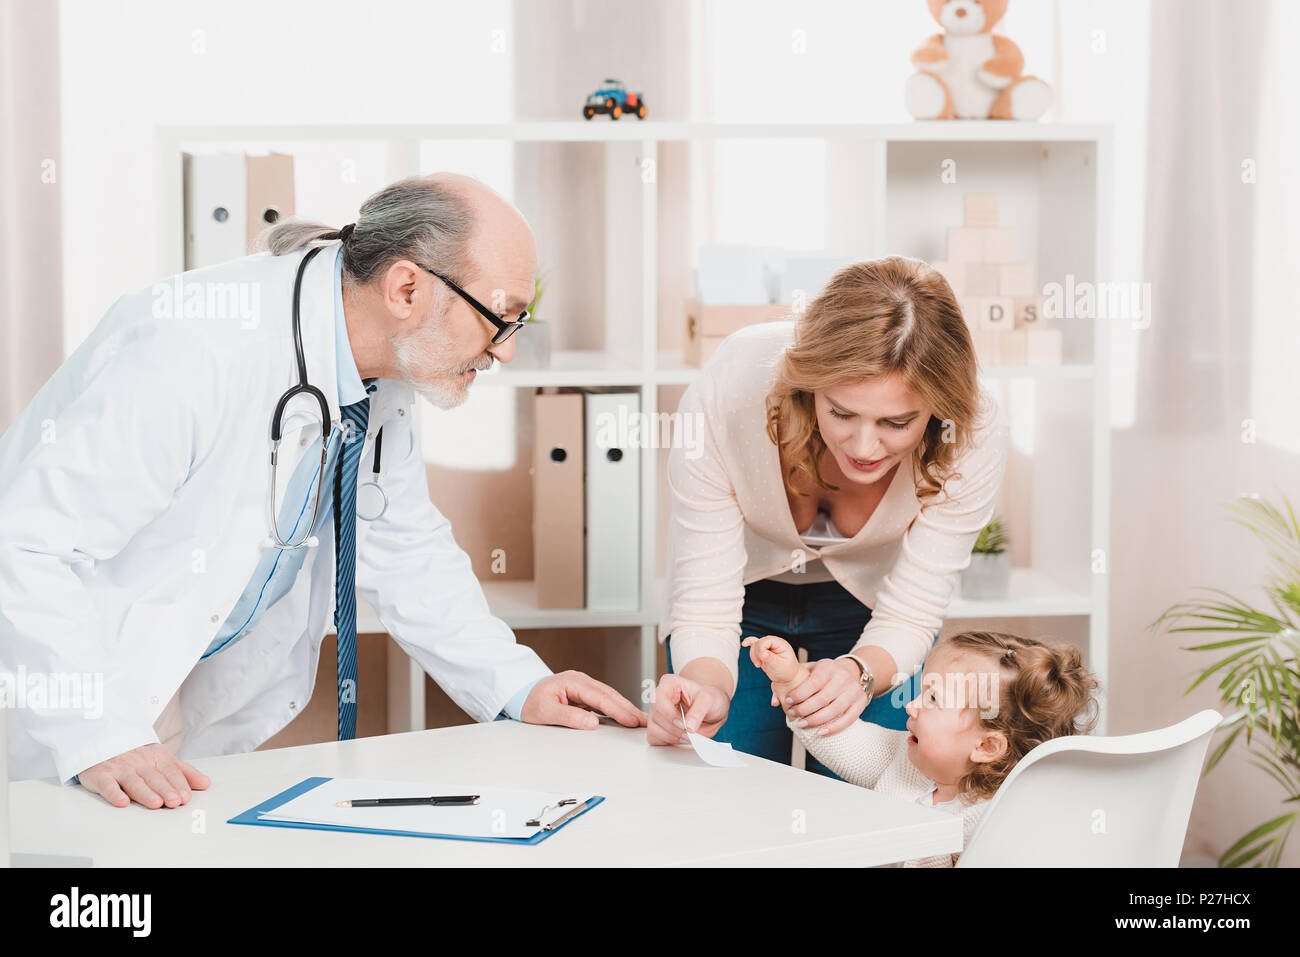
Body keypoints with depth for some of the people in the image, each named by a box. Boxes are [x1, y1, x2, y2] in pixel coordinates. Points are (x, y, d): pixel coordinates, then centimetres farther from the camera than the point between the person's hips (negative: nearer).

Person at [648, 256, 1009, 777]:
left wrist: (858, 672, -48)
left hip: (867, 598, 1)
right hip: (744, 592, 0)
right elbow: (704, 598, -31)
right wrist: (707, 686, -52)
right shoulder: (724, 395, -38)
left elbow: (907, 616, -26)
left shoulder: (976, 435, -34)